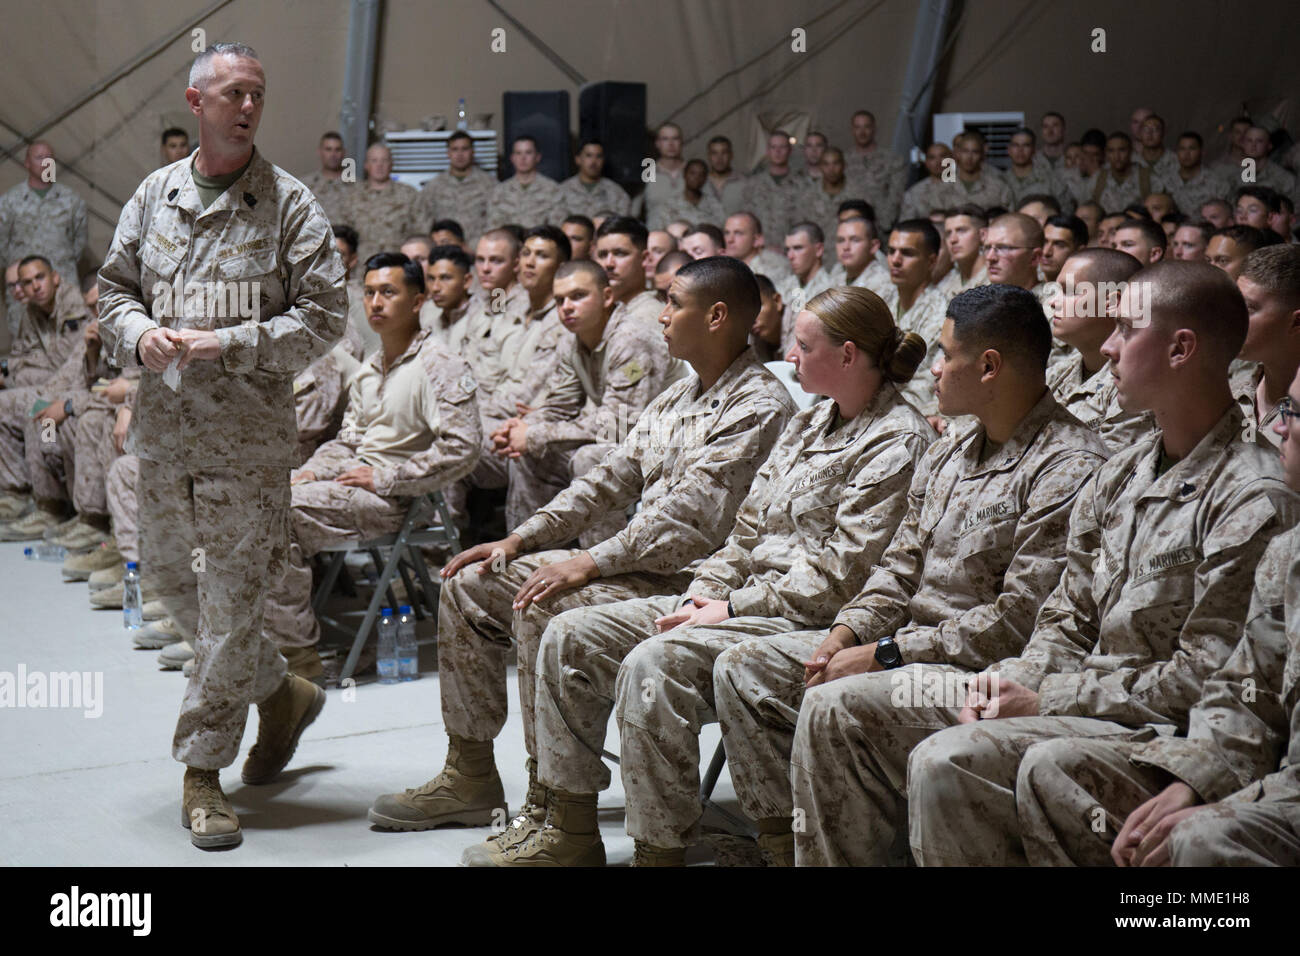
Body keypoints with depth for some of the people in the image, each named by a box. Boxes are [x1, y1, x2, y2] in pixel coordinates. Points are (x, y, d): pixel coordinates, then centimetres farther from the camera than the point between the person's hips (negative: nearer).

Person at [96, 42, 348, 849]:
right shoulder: (155, 194, 9)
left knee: (234, 597, -3)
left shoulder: (289, 204, -3)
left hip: (249, 432, -5)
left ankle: (204, 770, 8)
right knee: (173, 579, 14)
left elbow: (325, 315, -8)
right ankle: (282, 692, 35)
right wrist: (138, 335, -7)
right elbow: (114, 288, 16)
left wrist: (228, 345, -17)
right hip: (162, 426, 5)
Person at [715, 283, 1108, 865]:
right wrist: (846, 633, -1)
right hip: (905, 646, 10)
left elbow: (1019, 620, -21)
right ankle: (788, 843, 0)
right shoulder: (951, 451, 15)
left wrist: (886, 654, -18)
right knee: (743, 668, 3)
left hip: (983, 670, -10)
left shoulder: (1069, 468, -16)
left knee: (833, 708, -32)